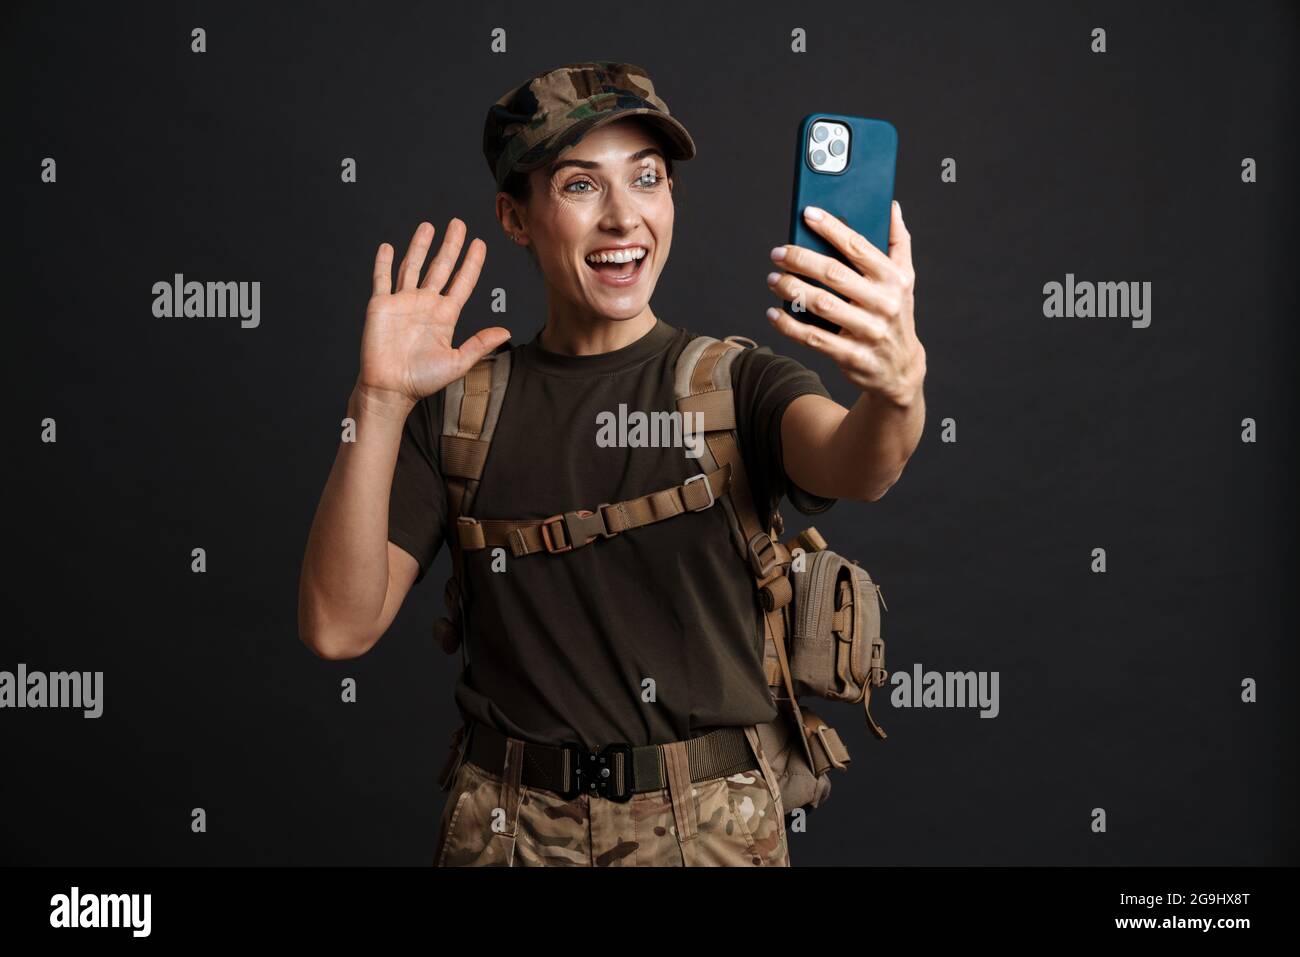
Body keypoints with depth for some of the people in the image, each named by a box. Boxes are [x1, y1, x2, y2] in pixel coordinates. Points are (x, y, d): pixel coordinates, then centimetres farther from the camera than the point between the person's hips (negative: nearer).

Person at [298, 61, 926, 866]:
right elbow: (339, 627, -9)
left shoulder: (737, 385, -3)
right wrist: (380, 403, -20)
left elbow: (853, 468, -25)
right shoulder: (459, 402, -1)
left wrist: (898, 388, -47)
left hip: (712, 824, 0)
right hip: (510, 825, 1)